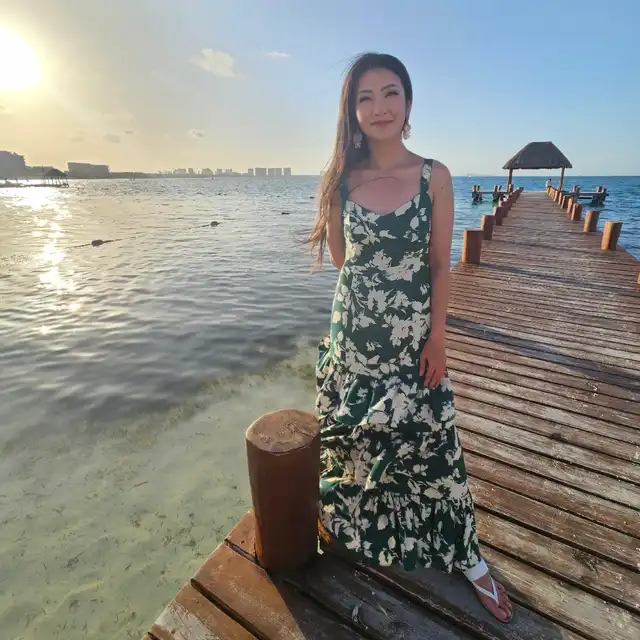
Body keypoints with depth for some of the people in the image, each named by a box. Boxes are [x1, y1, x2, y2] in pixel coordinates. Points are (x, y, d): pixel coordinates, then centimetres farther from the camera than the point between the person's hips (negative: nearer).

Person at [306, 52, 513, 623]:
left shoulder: (434, 176, -3)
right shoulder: (343, 179, 2)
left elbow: (440, 265, -4)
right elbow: (340, 257, 6)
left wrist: (437, 337, -7)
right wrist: (331, 190, 0)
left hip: (413, 335, -2)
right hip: (353, 331, 2)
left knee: (429, 442, 8)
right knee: (351, 433, 18)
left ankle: (466, 557, 33)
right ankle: (349, 524, 47)